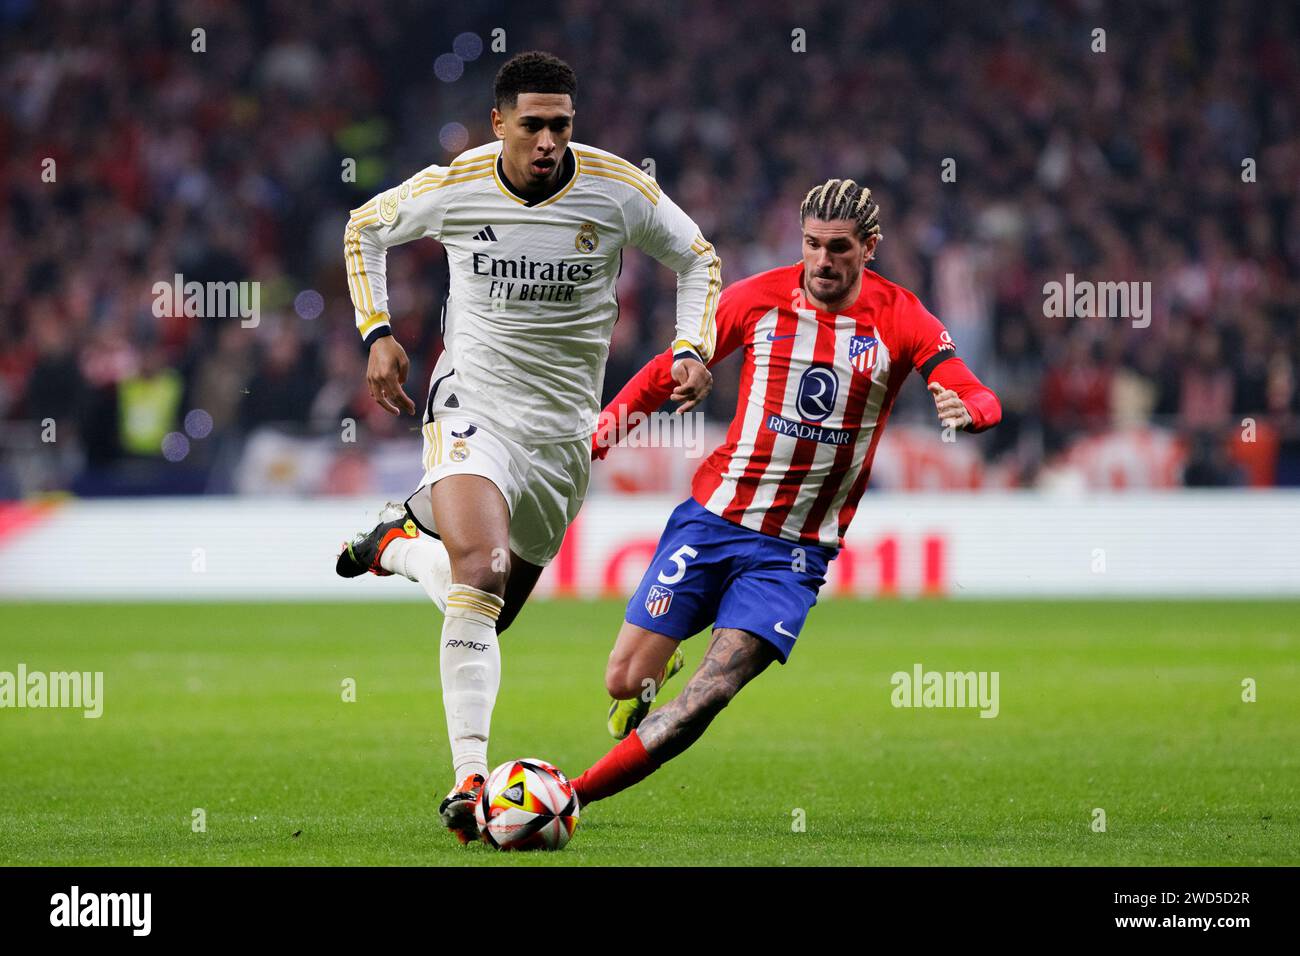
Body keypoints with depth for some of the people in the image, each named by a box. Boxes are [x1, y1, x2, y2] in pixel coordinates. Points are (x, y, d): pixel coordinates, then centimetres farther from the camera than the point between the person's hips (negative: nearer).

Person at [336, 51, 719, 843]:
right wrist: (378, 333, 2)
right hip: (472, 408, -3)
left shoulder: (619, 190, -8)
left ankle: (403, 543, 45)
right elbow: (366, 228, 12)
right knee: (482, 576, -27)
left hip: (563, 432, 3)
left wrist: (694, 349, -5)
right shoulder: (451, 188, -9)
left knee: (490, 610, 13)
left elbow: (698, 260, 9)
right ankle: (470, 780, -28)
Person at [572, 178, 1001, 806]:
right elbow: (670, 370, 11)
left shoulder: (901, 320, -4)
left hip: (798, 550, -1)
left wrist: (967, 410, -34)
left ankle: (571, 796, -9)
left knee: (710, 694, -17)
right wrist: (606, 424, -2)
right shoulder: (756, 299, -1)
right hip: (712, 518, 1)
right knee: (625, 683, -3)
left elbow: (981, 399, -10)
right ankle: (662, 670, 34)